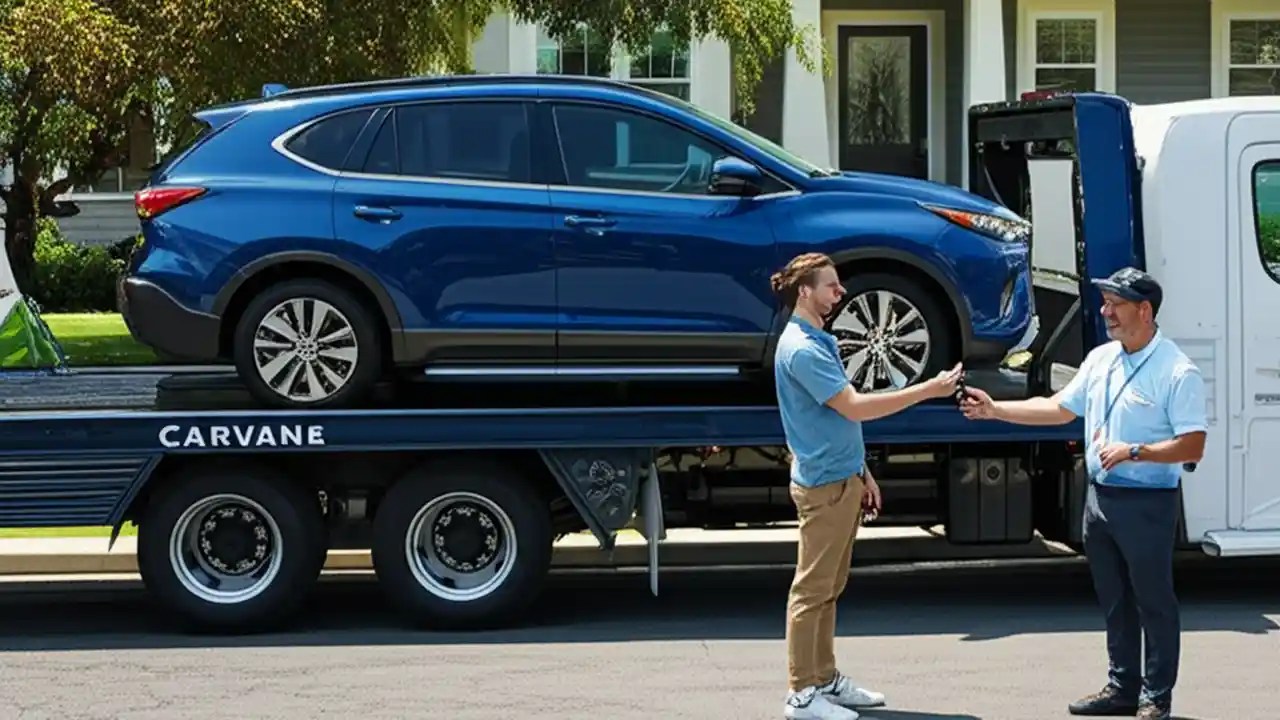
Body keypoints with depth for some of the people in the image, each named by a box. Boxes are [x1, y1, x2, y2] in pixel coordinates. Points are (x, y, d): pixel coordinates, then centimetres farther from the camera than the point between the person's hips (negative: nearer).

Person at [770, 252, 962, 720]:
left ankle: (826, 679, 22)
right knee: (812, 589, -6)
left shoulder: (820, 341, 14)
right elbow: (854, 407, -24)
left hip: (842, 479, 10)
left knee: (829, 588, 15)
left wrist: (861, 472, 20)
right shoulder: (801, 350, -19)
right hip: (823, 485, -10)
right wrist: (928, 390, -22)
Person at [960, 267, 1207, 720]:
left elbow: (1192, 446, -16)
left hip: (1147, 503, -7)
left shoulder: (1177, 372, -14)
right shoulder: (1100, 359, 9)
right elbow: (1059, 409, 16)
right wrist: (995, 410, 9)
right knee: (1114, 599, 15)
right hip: (1100, 496, 7)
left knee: (1154, 601, 1)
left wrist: (1134, 451, -24)